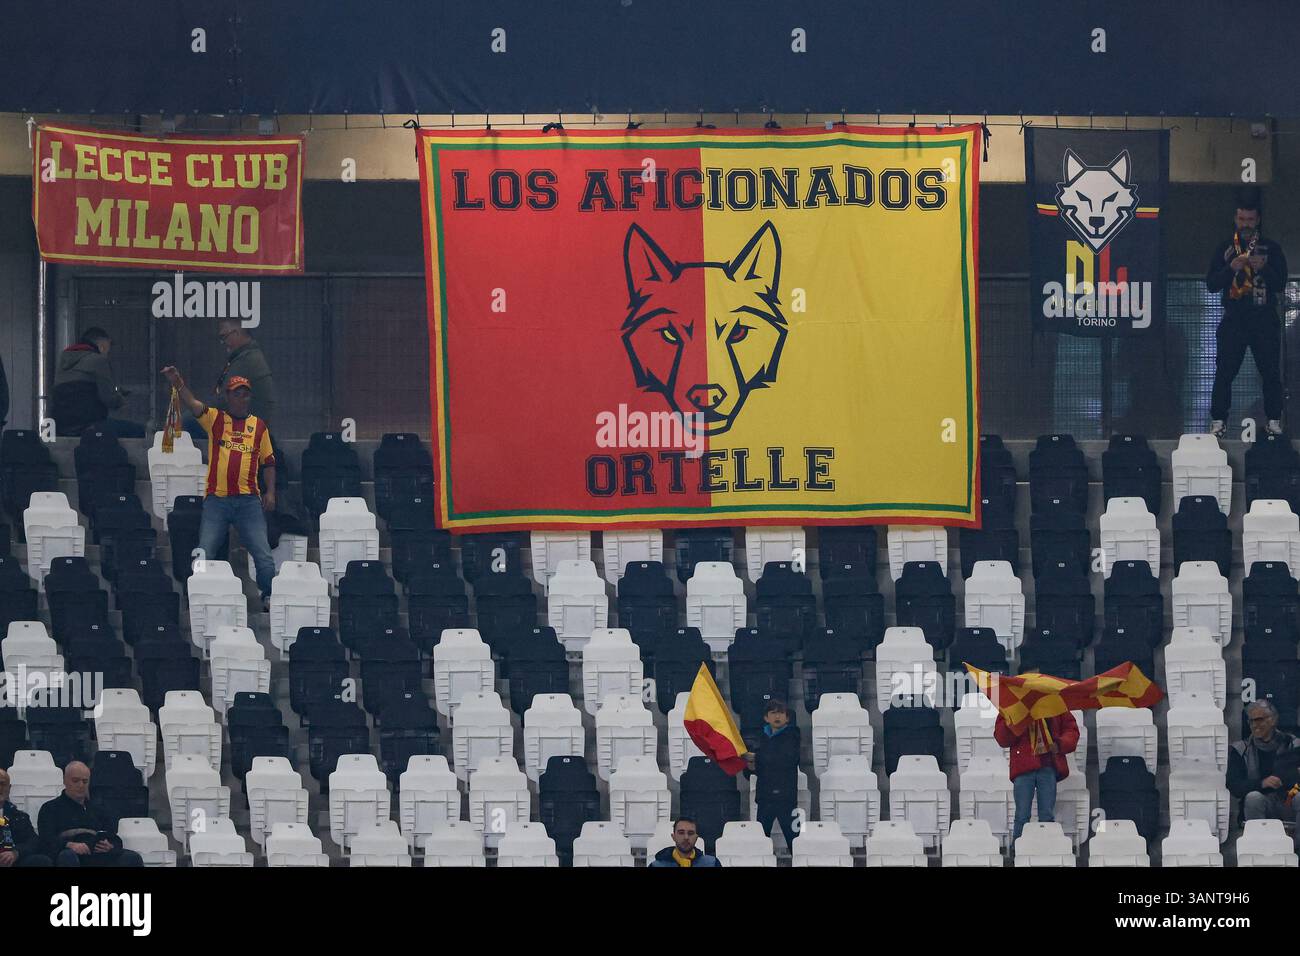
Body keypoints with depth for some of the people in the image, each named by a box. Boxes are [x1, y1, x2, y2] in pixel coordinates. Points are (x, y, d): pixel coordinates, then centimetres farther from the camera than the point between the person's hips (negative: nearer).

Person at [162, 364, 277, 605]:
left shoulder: (259, 426, 13)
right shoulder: (215, 419, 8)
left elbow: (268, 462, 18)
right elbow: (192, 404, -9)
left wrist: (270, 492, 7)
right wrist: (178, 384, -27)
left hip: (248, 500, 1)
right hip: (217, 499, -1)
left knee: (262, 553, -2)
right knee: (204, 553, -3)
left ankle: (269, 597, 7)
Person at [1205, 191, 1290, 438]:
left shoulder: (1272, 249, 7)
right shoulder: (1225, 249, 9)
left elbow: (1281, 283, 0)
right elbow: (1211, 284, 1)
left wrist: (1264, 268, -18)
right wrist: (1231, 268, -14)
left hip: (1264, 320, 0)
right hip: (1234, 320, 0)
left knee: (1271, 372, -2)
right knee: (1224, 373, -3)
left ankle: (1274, 422, 5)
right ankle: (1218, 421, 2)